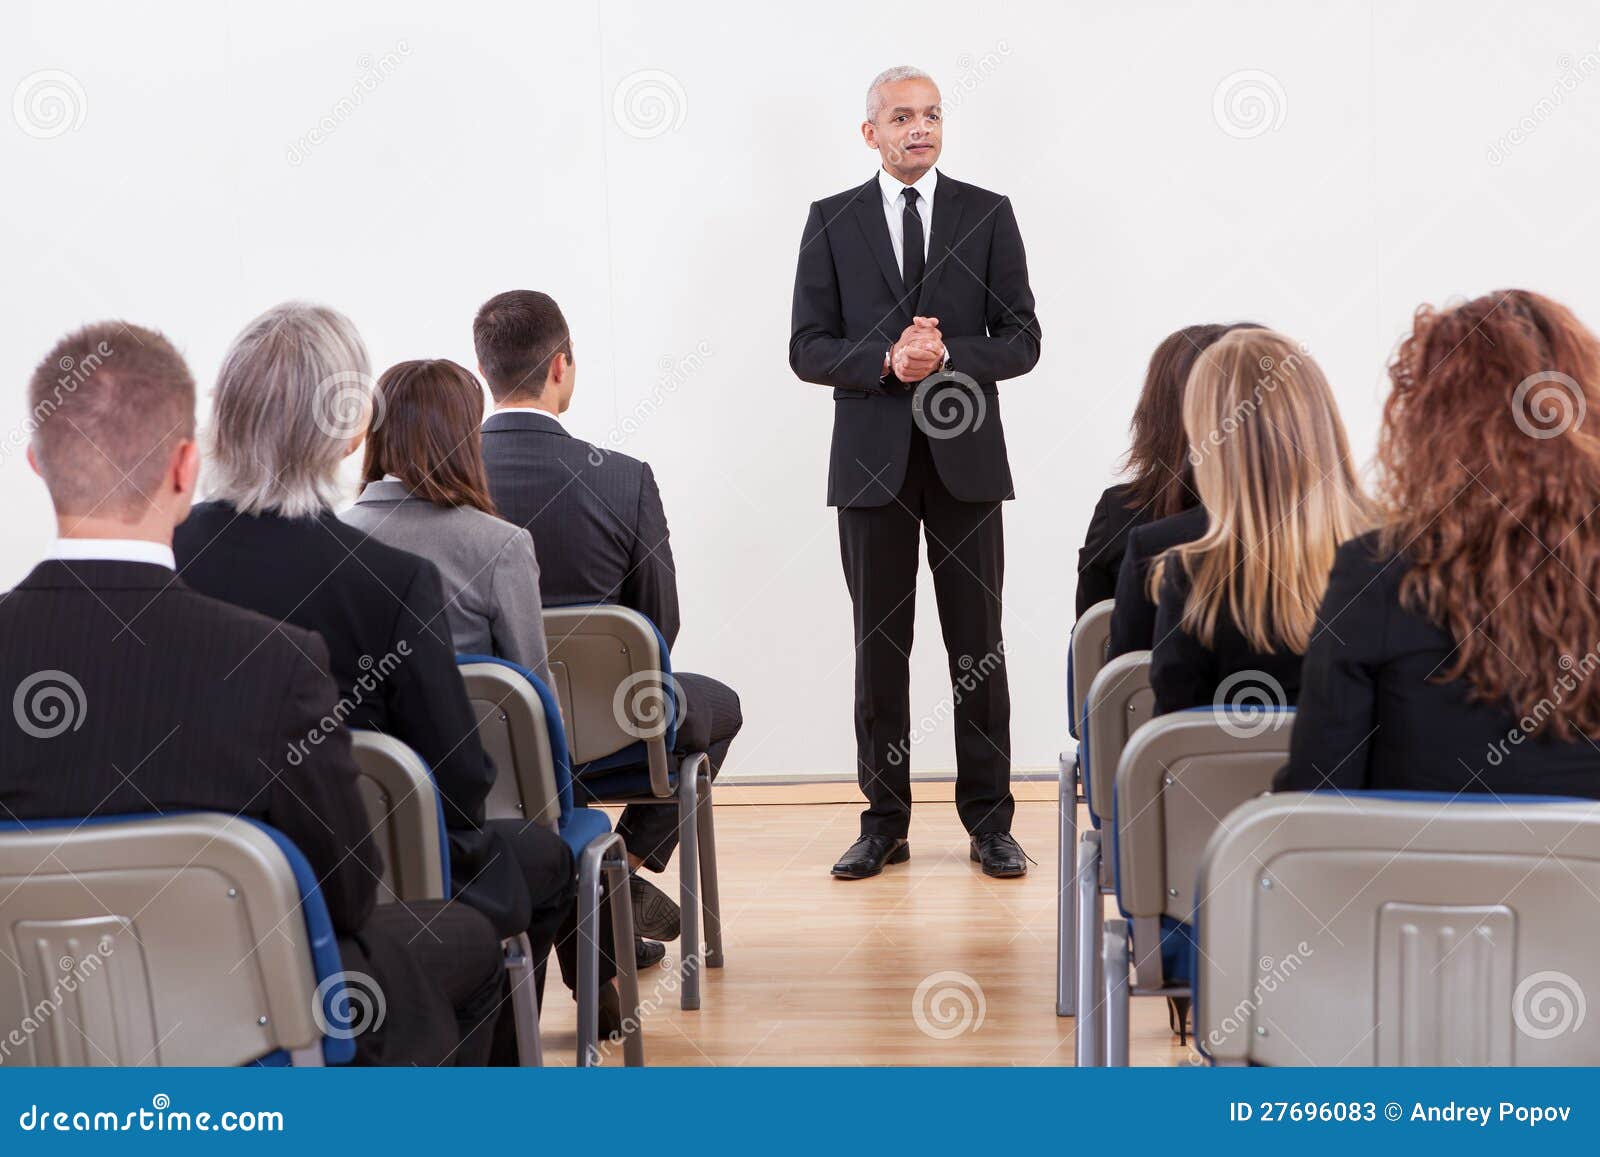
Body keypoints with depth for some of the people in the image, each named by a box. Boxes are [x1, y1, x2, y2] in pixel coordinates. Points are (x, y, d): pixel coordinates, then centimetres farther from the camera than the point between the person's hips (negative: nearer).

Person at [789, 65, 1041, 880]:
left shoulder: (989, 215, 5)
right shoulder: (831, 221, 6)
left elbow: (1022, 340, 1)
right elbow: (807, 349, 0)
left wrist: (946, 355, -15)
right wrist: (887, 362, -16)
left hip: (965, 457, 0)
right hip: (872, 460, 0)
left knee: (979, 646, 4)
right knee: (879, 646, 5)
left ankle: (989, 821, 14)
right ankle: (884, 823, 15)